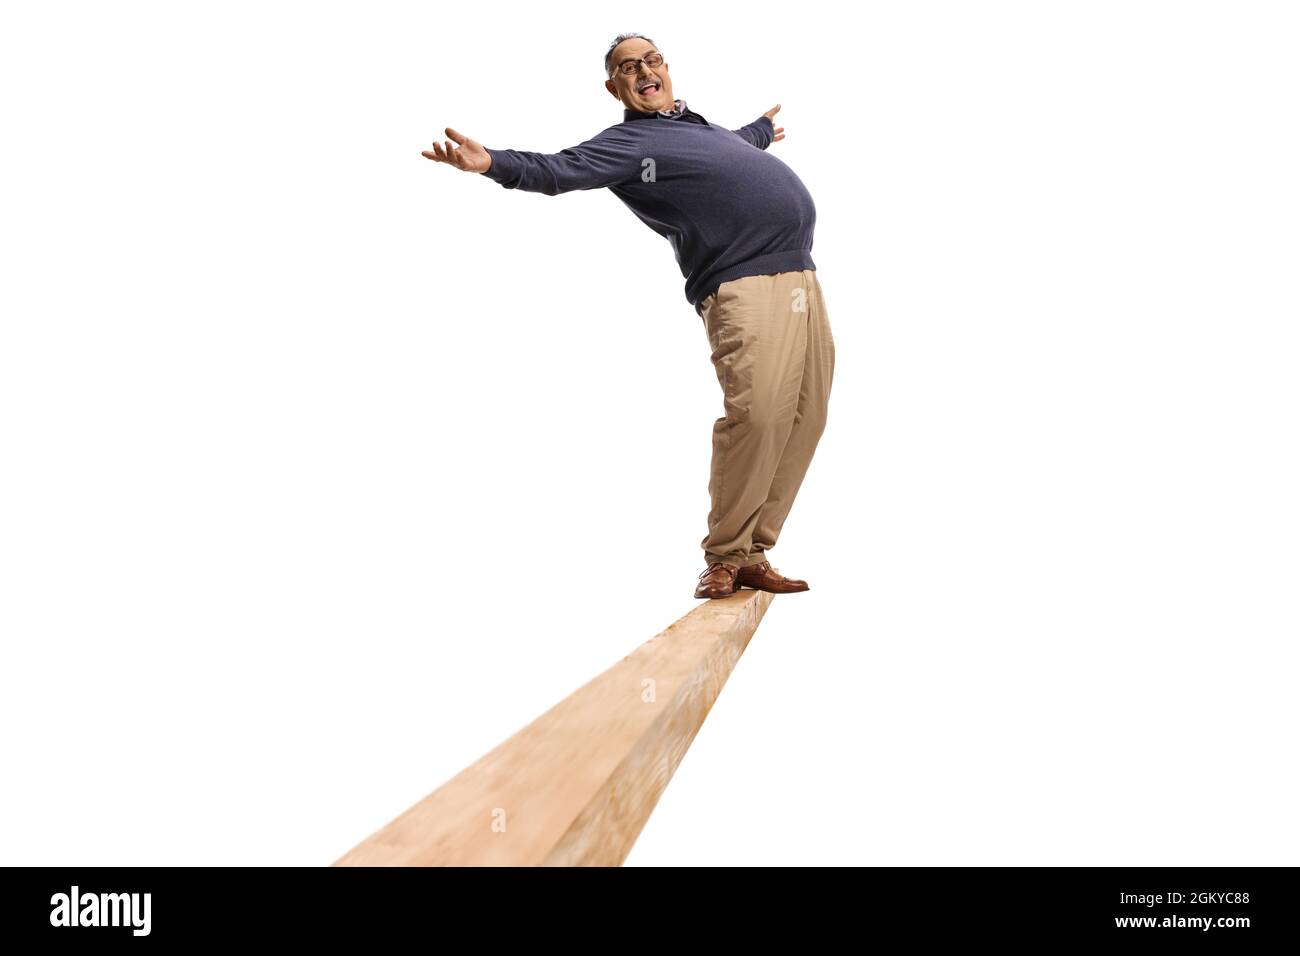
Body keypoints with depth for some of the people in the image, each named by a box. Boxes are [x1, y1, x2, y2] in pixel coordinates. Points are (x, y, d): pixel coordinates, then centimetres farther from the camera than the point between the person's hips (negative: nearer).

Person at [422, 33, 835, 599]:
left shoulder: (700, 127, 28)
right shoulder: (627, 141, 2)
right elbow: (560, 171, -15)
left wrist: (762, 129, 71)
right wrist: (493, 163, -33)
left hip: (802, 278, 8)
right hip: (744, 287, -8)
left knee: (805, 419, -2)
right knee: (755, 413, -24)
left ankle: (753, 555, 4)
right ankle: (725, 558, -11)